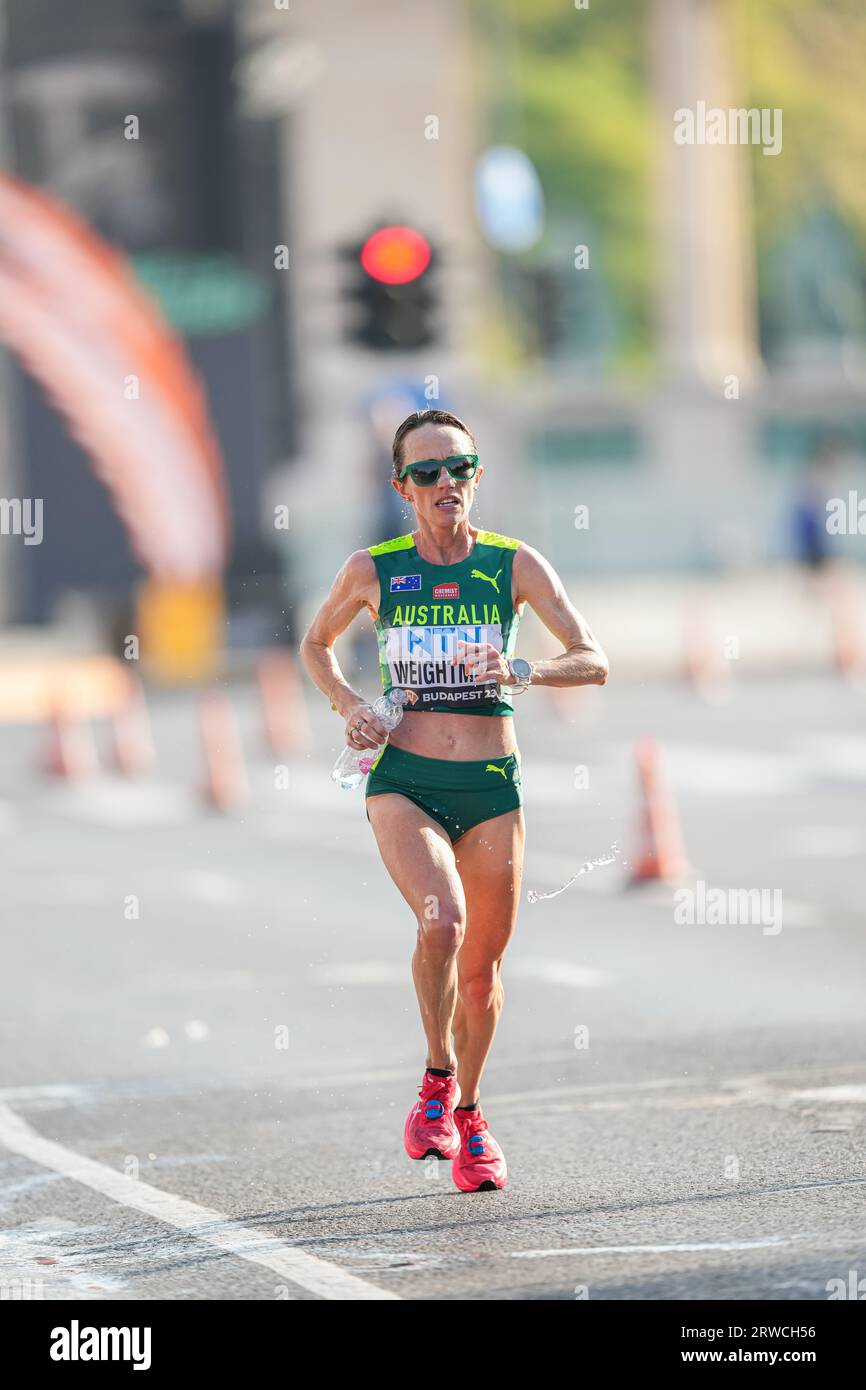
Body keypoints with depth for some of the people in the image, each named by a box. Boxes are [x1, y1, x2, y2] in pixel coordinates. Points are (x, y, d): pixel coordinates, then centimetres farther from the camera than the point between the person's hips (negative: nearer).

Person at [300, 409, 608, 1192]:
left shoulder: (515, 565, -1)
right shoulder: (373, 570, 1)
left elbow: (595, 663, -5)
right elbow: (316, 643, 19)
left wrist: (520, 673, -22)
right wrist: (349, 705, 1)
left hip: (492, 788, 1)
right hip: (404, 782, -1)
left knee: (483, 967, 8)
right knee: (442, 922, -26)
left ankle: (468, 1114, 30)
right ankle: (438, 1076, -5)